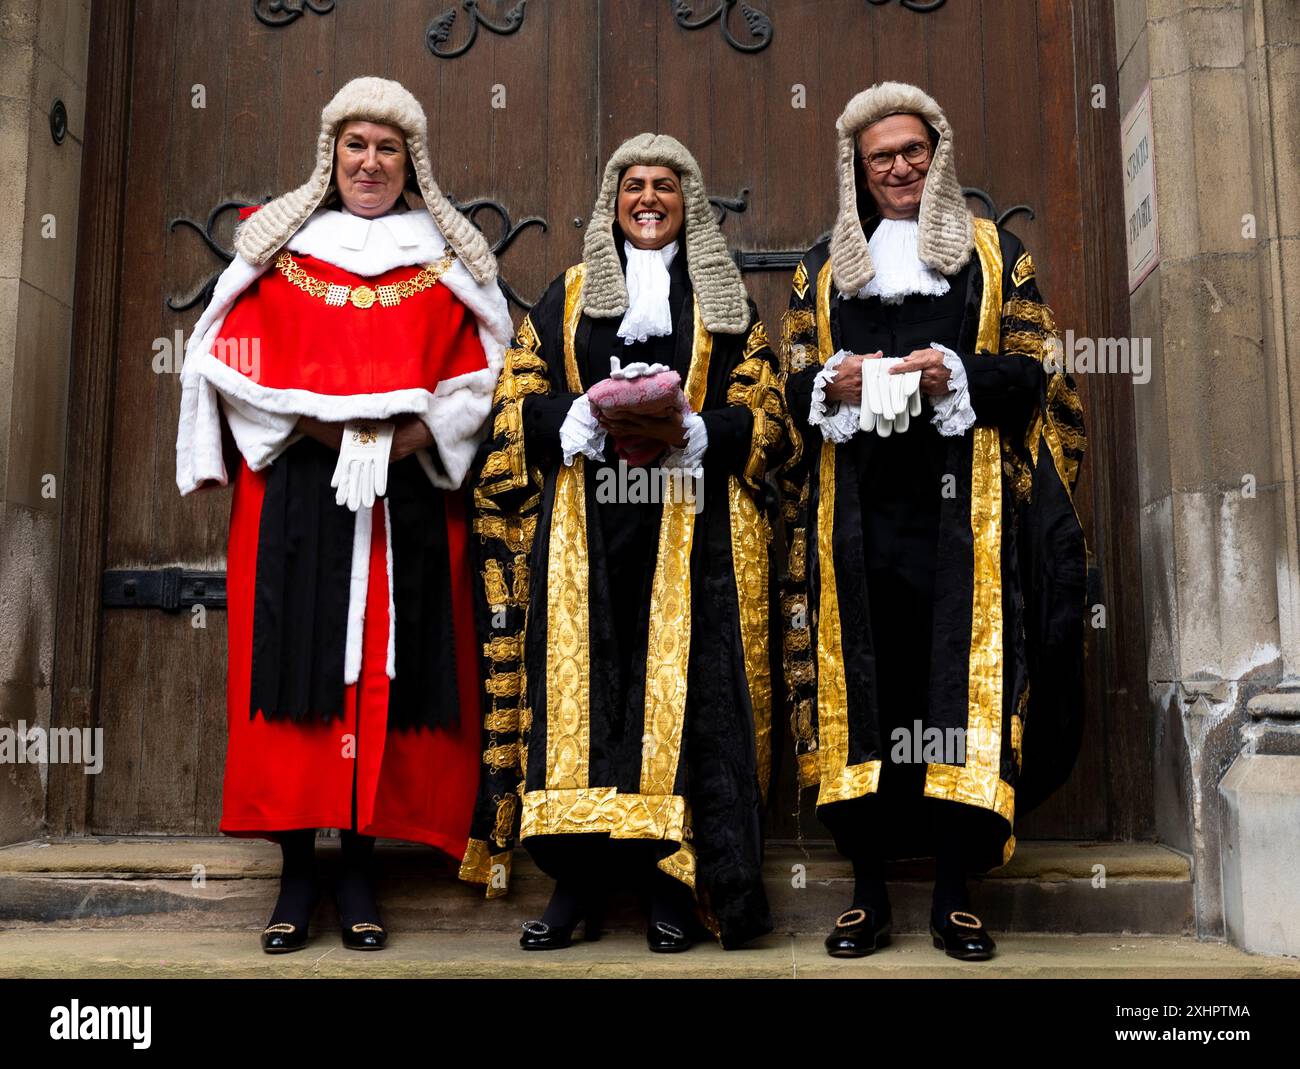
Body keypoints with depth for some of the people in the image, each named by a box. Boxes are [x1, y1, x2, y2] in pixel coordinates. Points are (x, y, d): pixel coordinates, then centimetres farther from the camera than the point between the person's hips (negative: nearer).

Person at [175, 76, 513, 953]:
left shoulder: (446, 257, 12)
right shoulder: (278, 246, 11)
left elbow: (479, 373, 6)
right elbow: (233, 360, 4)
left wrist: (410, 436, -11)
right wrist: (317, 424, -11)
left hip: (409, 497, 0)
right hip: (296, 492, 0)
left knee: (385, 672, 0)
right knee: (298, 665, -3)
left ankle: (360, 864, 10)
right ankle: (297, 871, 6)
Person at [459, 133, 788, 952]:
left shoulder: (725, 300, 15)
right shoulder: (567, 296, 17)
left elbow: (766, 416, 6)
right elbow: (519, 404, 8)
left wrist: (688, 430, -11)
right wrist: (588, 417, -11)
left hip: (692, 533, 0)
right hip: (588, 531, 1)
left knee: (685, 693, -4)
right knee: (583, 690, -3)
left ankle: (674, 885, 5)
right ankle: (582, 877, 6)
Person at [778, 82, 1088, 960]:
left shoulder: (994, 254, 13)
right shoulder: (822, 268, 17)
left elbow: (1032, 371, 5)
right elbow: (794, 386, 14)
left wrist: (956, 373, -12)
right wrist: (833, 383, -8)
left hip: (962, 508, -1)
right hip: (857, 510, 1)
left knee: (961, 683, -4)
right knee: (862, 685, -2)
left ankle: (956, 894, 5)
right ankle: (869, 894, 6)